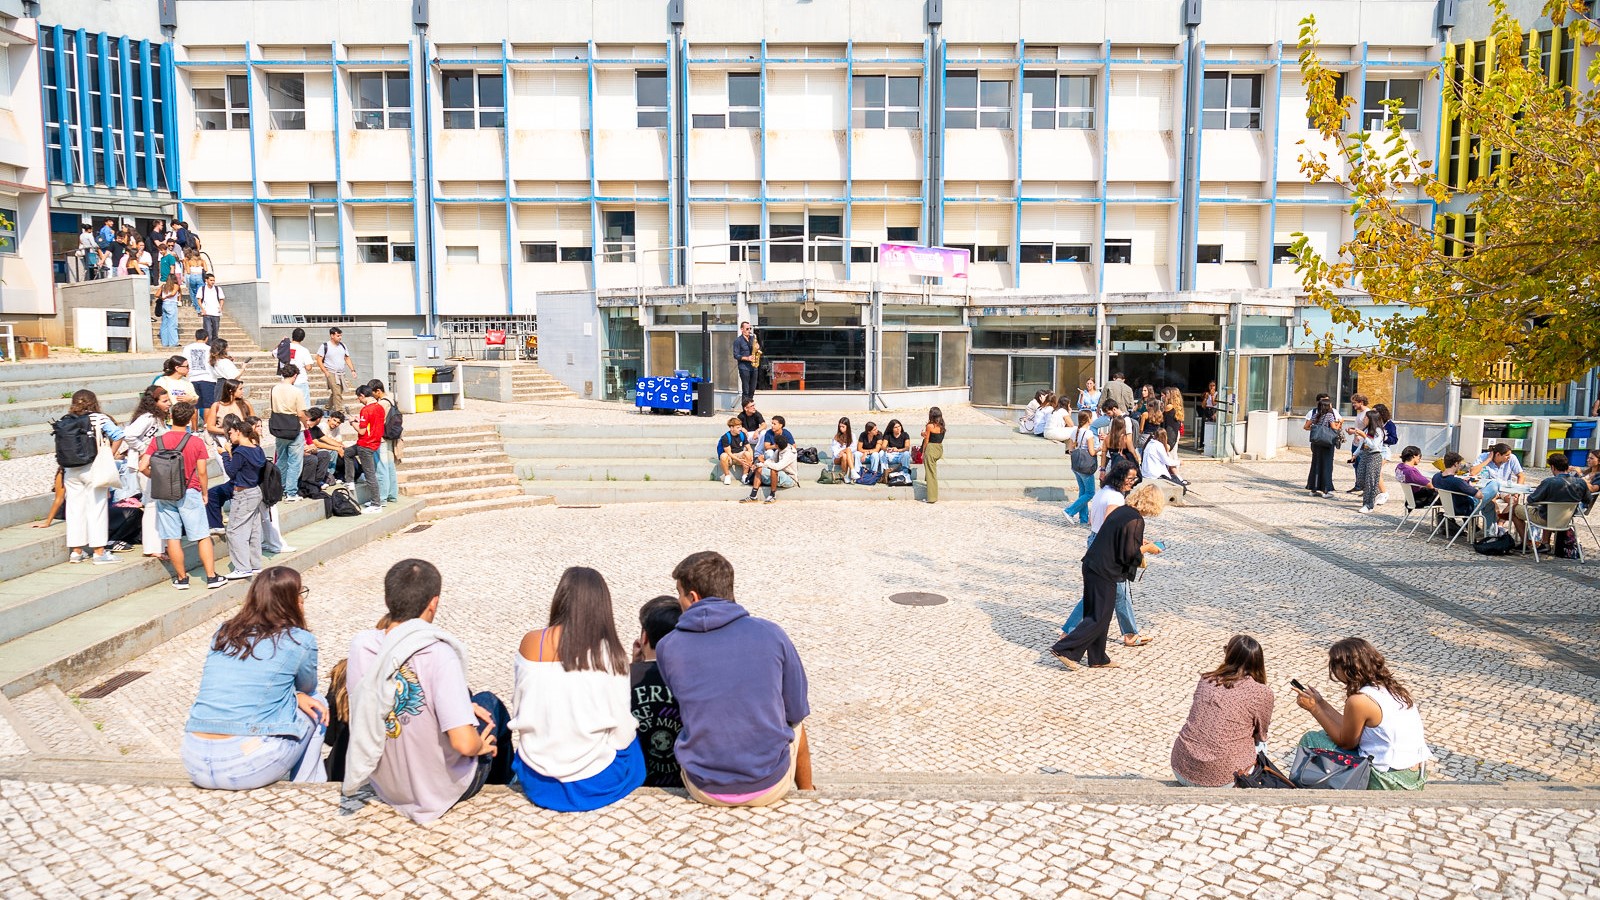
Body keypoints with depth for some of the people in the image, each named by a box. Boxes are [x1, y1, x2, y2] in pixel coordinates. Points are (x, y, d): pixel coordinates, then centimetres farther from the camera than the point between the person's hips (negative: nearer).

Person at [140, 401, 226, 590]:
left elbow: (143, 467, -6)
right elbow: (201, 472, -7)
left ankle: (181, 578, 13)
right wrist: (204, 493, 7)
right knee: (203, 536, 4)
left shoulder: (157, 441, -3)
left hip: (165, 495, 2)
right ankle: (211, 576, 5)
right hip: (190, 494, -2)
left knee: (173, 538, 7)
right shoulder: (197, 442, -8)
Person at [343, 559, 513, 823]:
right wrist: (481, 744, -11)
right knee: (488, 702, 21)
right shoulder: (438, 654, -31)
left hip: (384, 786, 5)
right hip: (444, 789, -5)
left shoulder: (359, 646, -13)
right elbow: (465, 743, -35)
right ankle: (501, 781, 46)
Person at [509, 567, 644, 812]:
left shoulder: (531, 642, -9)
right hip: (597, 783, -3)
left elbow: (519, 705, 1)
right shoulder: (610, 651, -14)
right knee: (633, 736, 28)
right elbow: (622, 730, -10)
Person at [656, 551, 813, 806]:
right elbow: (797, 710, 0)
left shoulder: (667, 648, -8)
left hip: (705, 790, 1)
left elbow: (691, 711, 8)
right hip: (770, 786, 0)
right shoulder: (771, 633, -9)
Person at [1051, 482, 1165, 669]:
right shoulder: (1136, 520, -17)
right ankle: (1064, 649, -3)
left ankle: (1098, 659, 26)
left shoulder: (1120, 511, 9)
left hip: (1092, 567, 9)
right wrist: (1147, 548, -1)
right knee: (1099, 618, 0)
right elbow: (1128, 554, -17)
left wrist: (1139, 542, 20)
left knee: (1096, 616, 16)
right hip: (1104, 574, -9)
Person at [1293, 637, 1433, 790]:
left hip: (1391, 784, -9)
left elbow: (1346, 743, -4)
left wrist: (1314, 708, -1)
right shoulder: (1390, 688, 6)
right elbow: (1349, 729, 12)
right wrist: (1321, 703, 18)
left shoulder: (1359, 700, -20)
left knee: (1310, 740, 0)